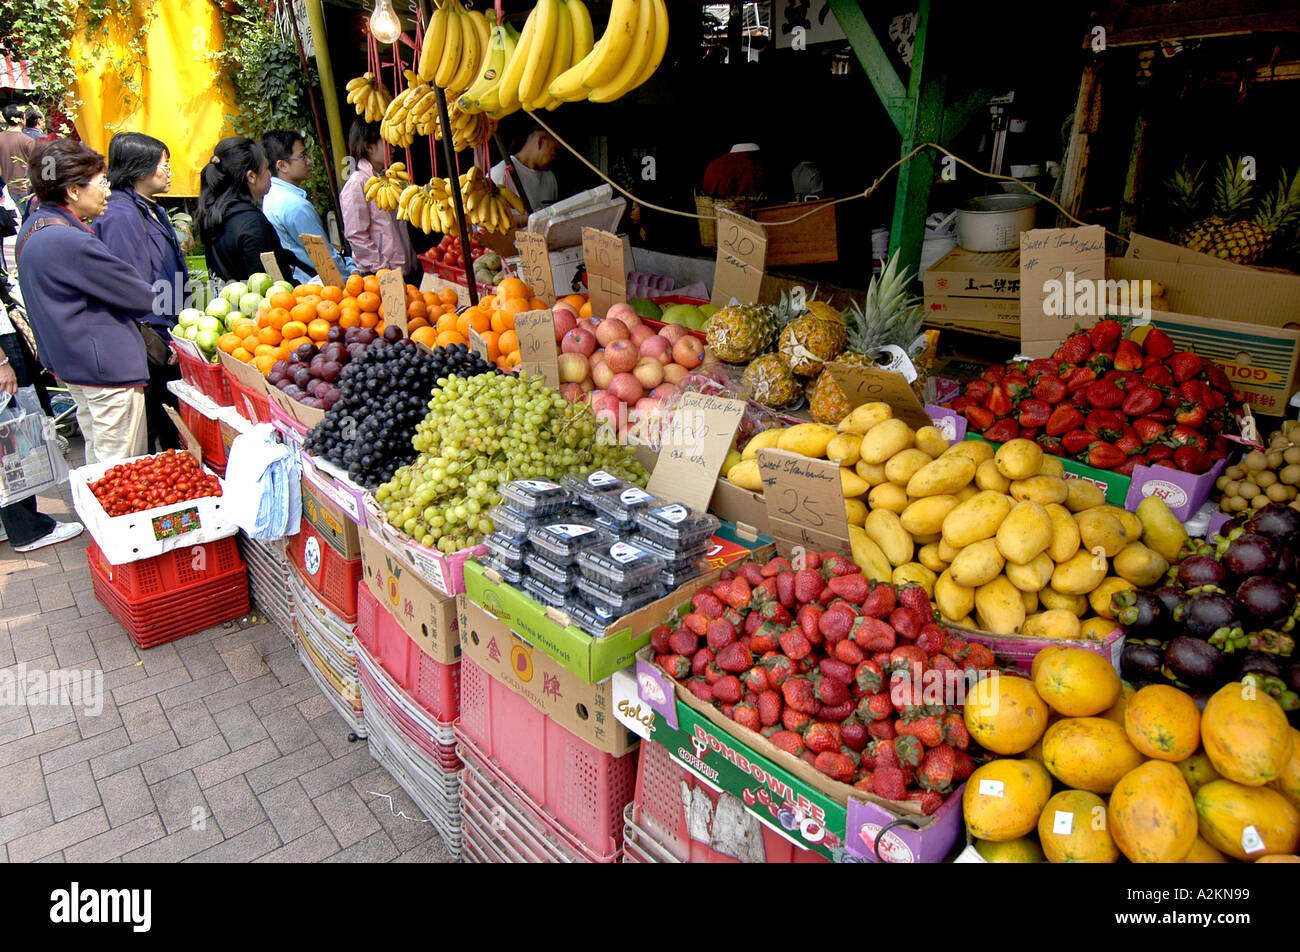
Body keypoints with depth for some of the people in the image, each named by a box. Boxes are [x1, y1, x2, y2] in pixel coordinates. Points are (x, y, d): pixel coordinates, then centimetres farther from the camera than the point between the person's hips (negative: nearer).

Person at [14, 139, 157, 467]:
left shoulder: (34, 226, 9)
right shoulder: (70, 242, -23)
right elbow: (139, 297, -17)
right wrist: (151, 294, 3)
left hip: (69, 362, 11)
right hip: (108, 366, -11)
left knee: (96, 460, 23)